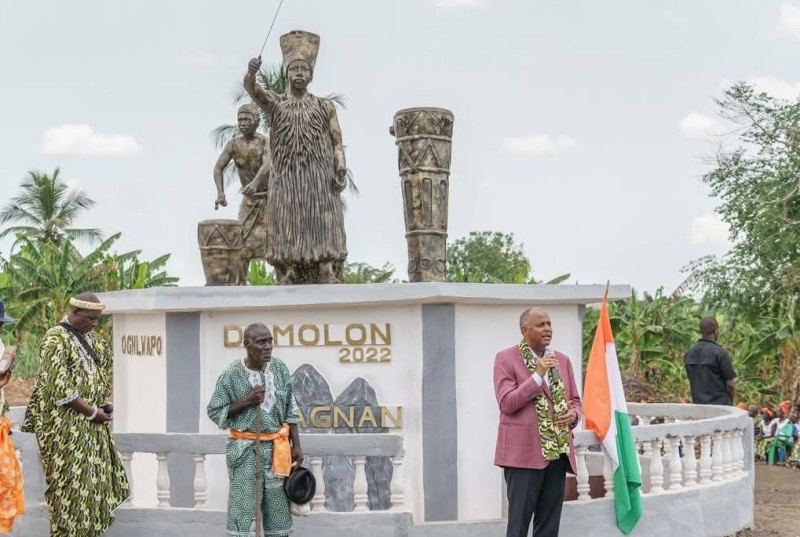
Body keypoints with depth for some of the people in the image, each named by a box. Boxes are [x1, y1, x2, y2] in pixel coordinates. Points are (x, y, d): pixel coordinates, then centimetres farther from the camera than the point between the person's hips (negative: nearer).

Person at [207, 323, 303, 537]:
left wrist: (296, 445, 5)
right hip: (245, 449, -4)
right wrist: (245, 402, -17)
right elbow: (214, 412, -4)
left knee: (278, 508, 7)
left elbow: (290, 410, 9)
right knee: (243, 506, -5)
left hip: (276, 447, 4)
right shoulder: (232, 375, -10)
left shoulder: (280, 369, 2)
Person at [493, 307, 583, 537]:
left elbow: (575, 401, 19)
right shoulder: (506, 359, -3)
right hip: (523, 452, -5)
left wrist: (573, 414, -5)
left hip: (557, 452, 6)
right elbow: (506, 403, -13)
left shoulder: (562, 360, 14)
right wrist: (537, 375, -17)